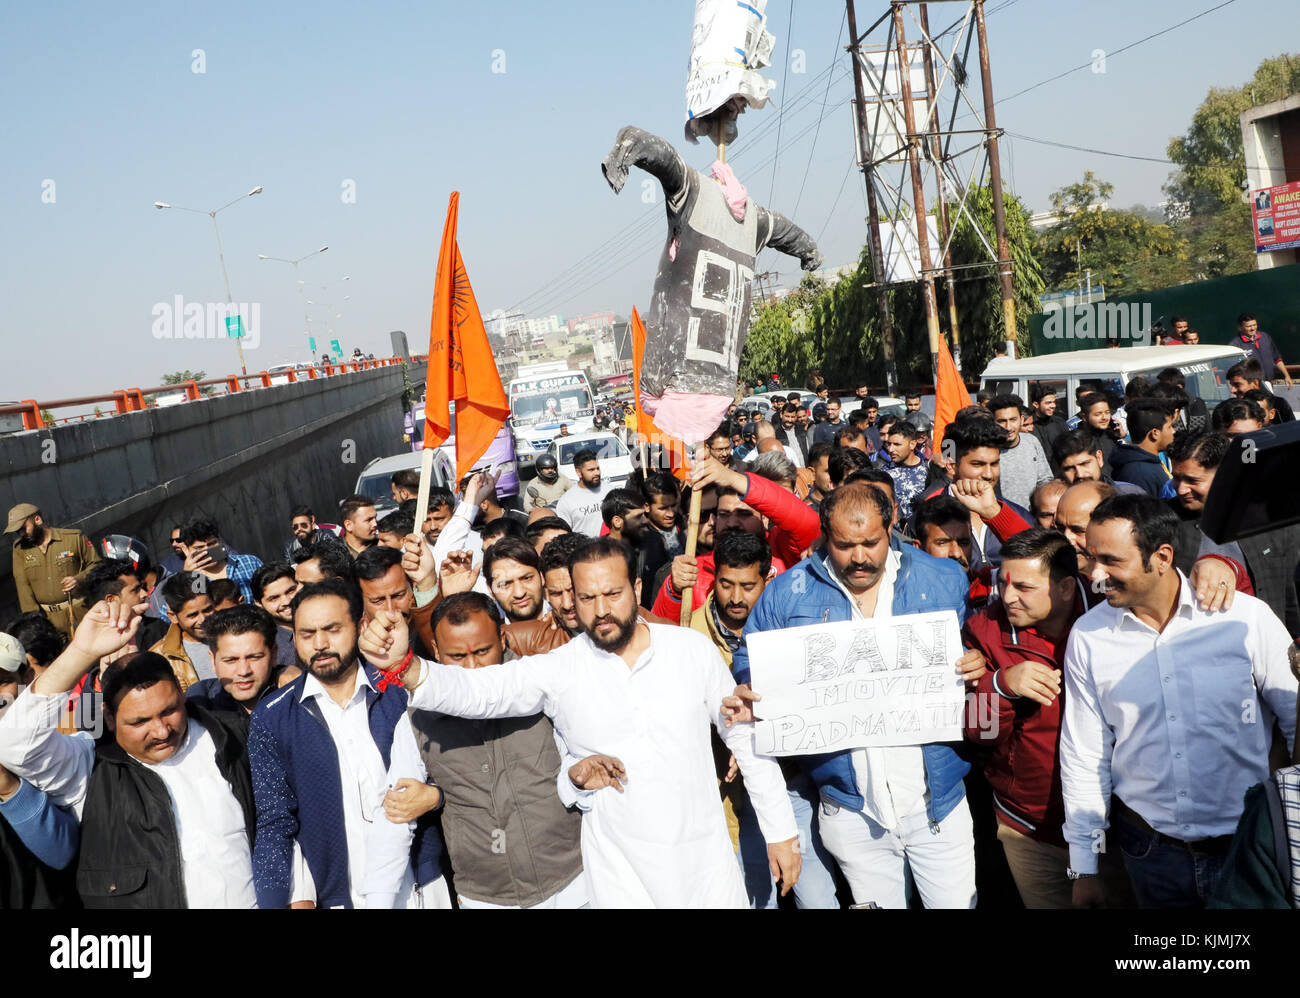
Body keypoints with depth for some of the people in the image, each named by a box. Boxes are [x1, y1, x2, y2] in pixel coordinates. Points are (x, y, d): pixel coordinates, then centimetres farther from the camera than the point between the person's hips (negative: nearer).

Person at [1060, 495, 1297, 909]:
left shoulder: (1247, 618, -11)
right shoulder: (1087, 636, -5)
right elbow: (1083, 755, 0)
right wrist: (1084, 869, 3)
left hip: (1248, 846, -1)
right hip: (1150, 854, 2)